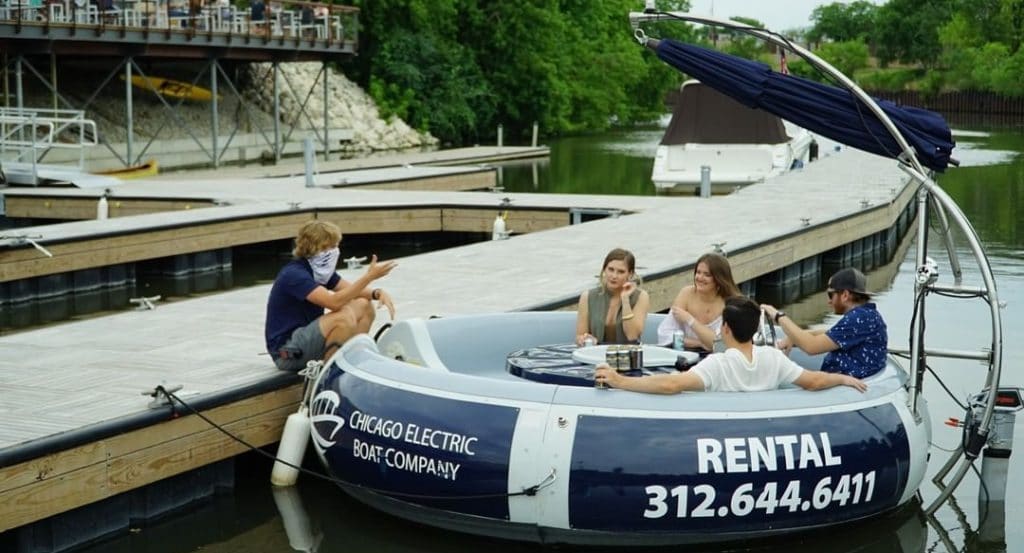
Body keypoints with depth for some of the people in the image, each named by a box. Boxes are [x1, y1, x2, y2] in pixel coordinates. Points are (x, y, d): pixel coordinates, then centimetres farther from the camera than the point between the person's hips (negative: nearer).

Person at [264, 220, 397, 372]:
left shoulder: (321, 269, 6)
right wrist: (369, 276, -33)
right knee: (345, 316, -29)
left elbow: (350, 289, 5)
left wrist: (377, 293, -16)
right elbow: (334, 302, -33)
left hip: (307, 335, 9)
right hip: (287, 352, -9)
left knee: (364, 306, 1)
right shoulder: (294, 274, -23)